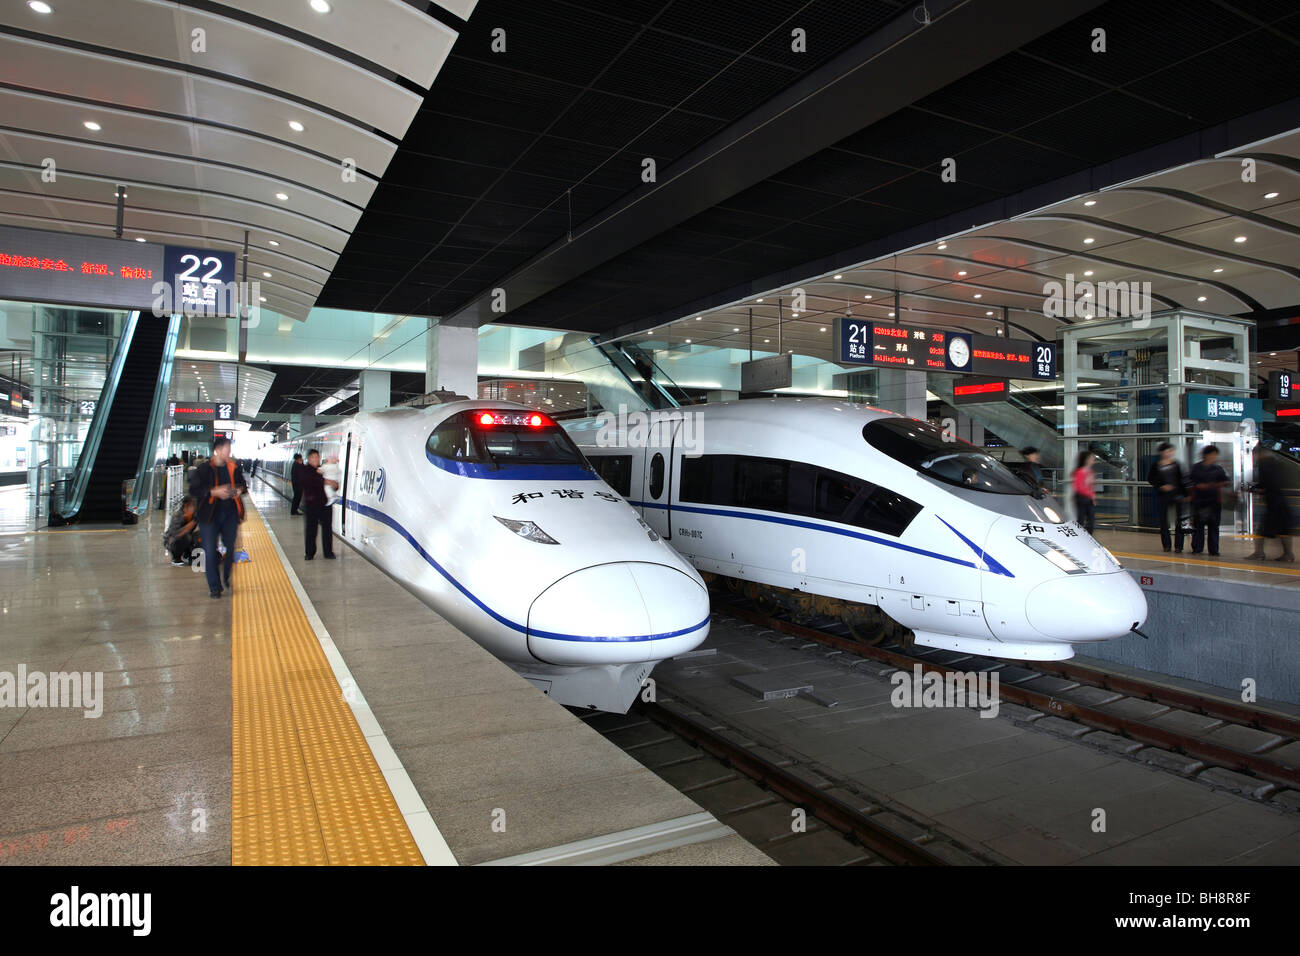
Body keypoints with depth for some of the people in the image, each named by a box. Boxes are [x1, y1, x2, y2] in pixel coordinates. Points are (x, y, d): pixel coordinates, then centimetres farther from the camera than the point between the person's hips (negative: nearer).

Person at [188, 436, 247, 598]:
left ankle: (225, 576, 32)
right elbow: (194, 490, -9)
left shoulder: (234, 467, 5)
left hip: (230, 513, 3)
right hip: (209, 514, -3)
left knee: (230, 547, 9)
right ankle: (214, 587, 10)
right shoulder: (203, 469, -7)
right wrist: (214, 492, -21)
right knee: (210, 551, 0)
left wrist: (240, 490, -3)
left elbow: (243, 484, 19)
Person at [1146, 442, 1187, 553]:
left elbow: (1181, 480, 8)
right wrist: (1161, 486, -11)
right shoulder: (1156, 465, 0)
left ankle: (1178, 545, 3)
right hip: (1162, 496, -1)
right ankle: (1166, 545, 15)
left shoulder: (1176, 464, 4)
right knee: (1164, 520, 4)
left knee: (1179, 520, -3)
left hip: (1177, 495, 1)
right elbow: (1150, 479, 3)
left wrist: (1185, 495, 5)